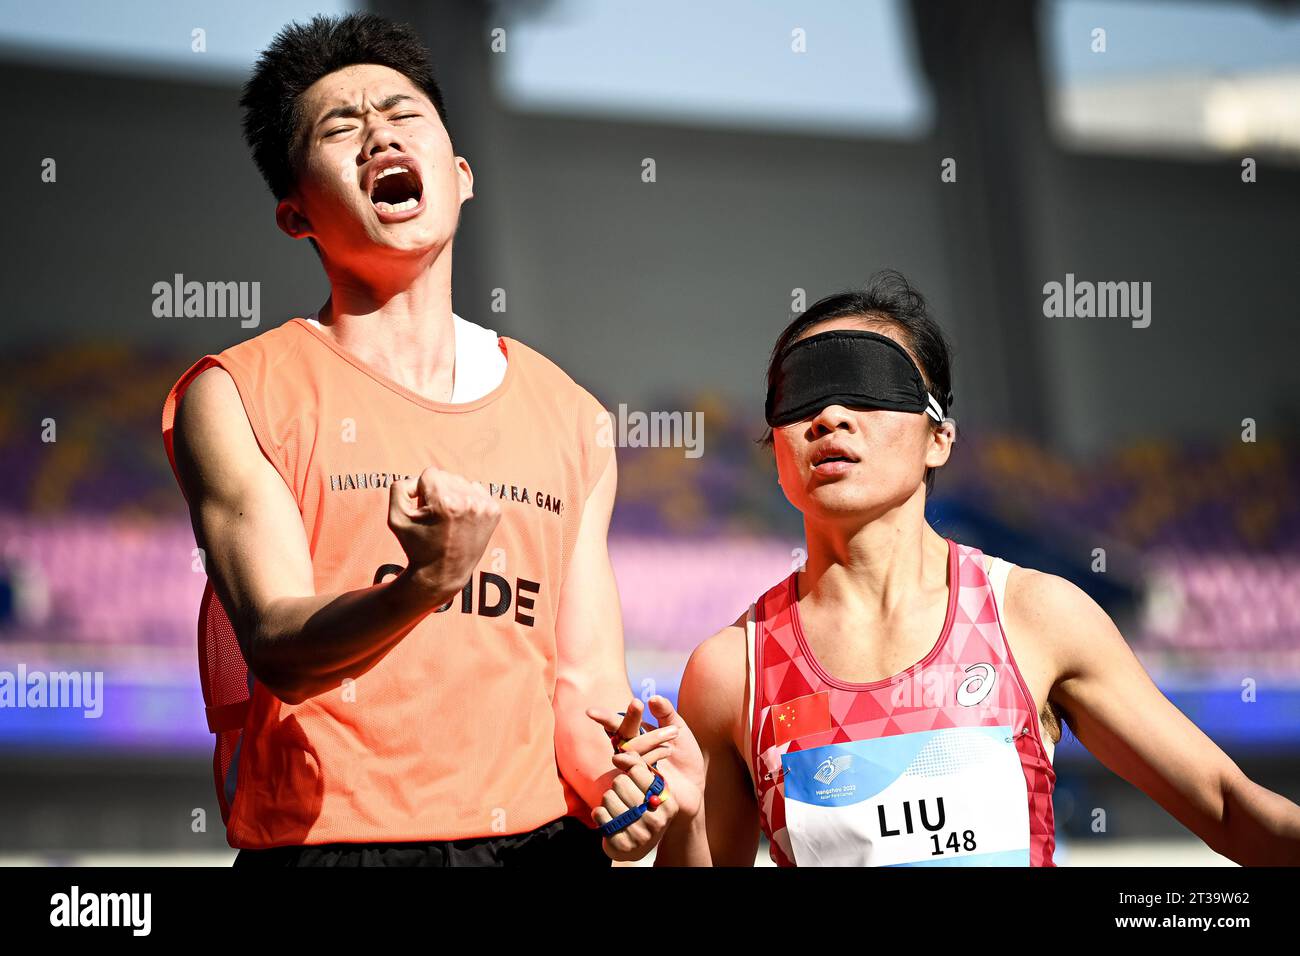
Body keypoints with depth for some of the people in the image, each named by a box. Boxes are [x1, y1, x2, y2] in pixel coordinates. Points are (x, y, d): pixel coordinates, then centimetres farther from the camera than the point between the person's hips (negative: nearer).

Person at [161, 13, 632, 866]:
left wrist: (624, 780, -8)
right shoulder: (235, 396, 3)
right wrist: (425, 587, -25)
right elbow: (279, 650, -8)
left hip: (538, 839, 2)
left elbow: (585, 682, 12)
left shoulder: (572, 418, 15)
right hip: (327, 839, -2)